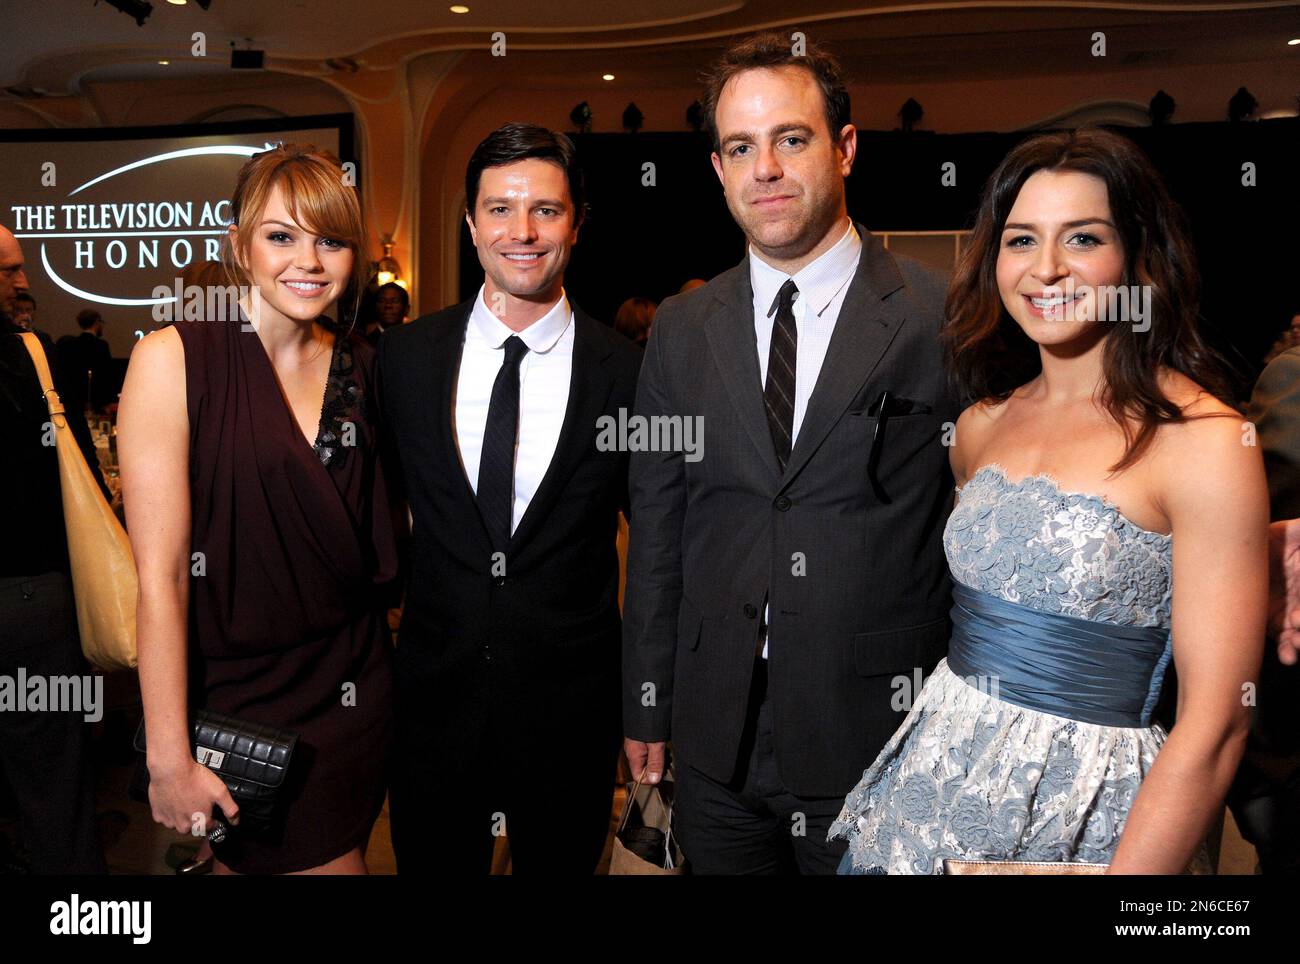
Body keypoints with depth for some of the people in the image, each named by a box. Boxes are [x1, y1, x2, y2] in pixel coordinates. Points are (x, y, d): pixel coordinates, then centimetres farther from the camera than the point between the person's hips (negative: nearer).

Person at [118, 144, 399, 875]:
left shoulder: (360, 367, 3)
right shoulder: (174, 359, -11)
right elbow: (159, 573, -14)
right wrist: (170, 757, -15)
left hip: (355, 687, 4)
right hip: (238, 697, -4)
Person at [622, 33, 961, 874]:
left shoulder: (946, 321, -8)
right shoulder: (682, 329, 3)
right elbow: (656, 528, 6)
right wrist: (648, 706, 8)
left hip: (883, 740, -3)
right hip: (716, 742, 3)